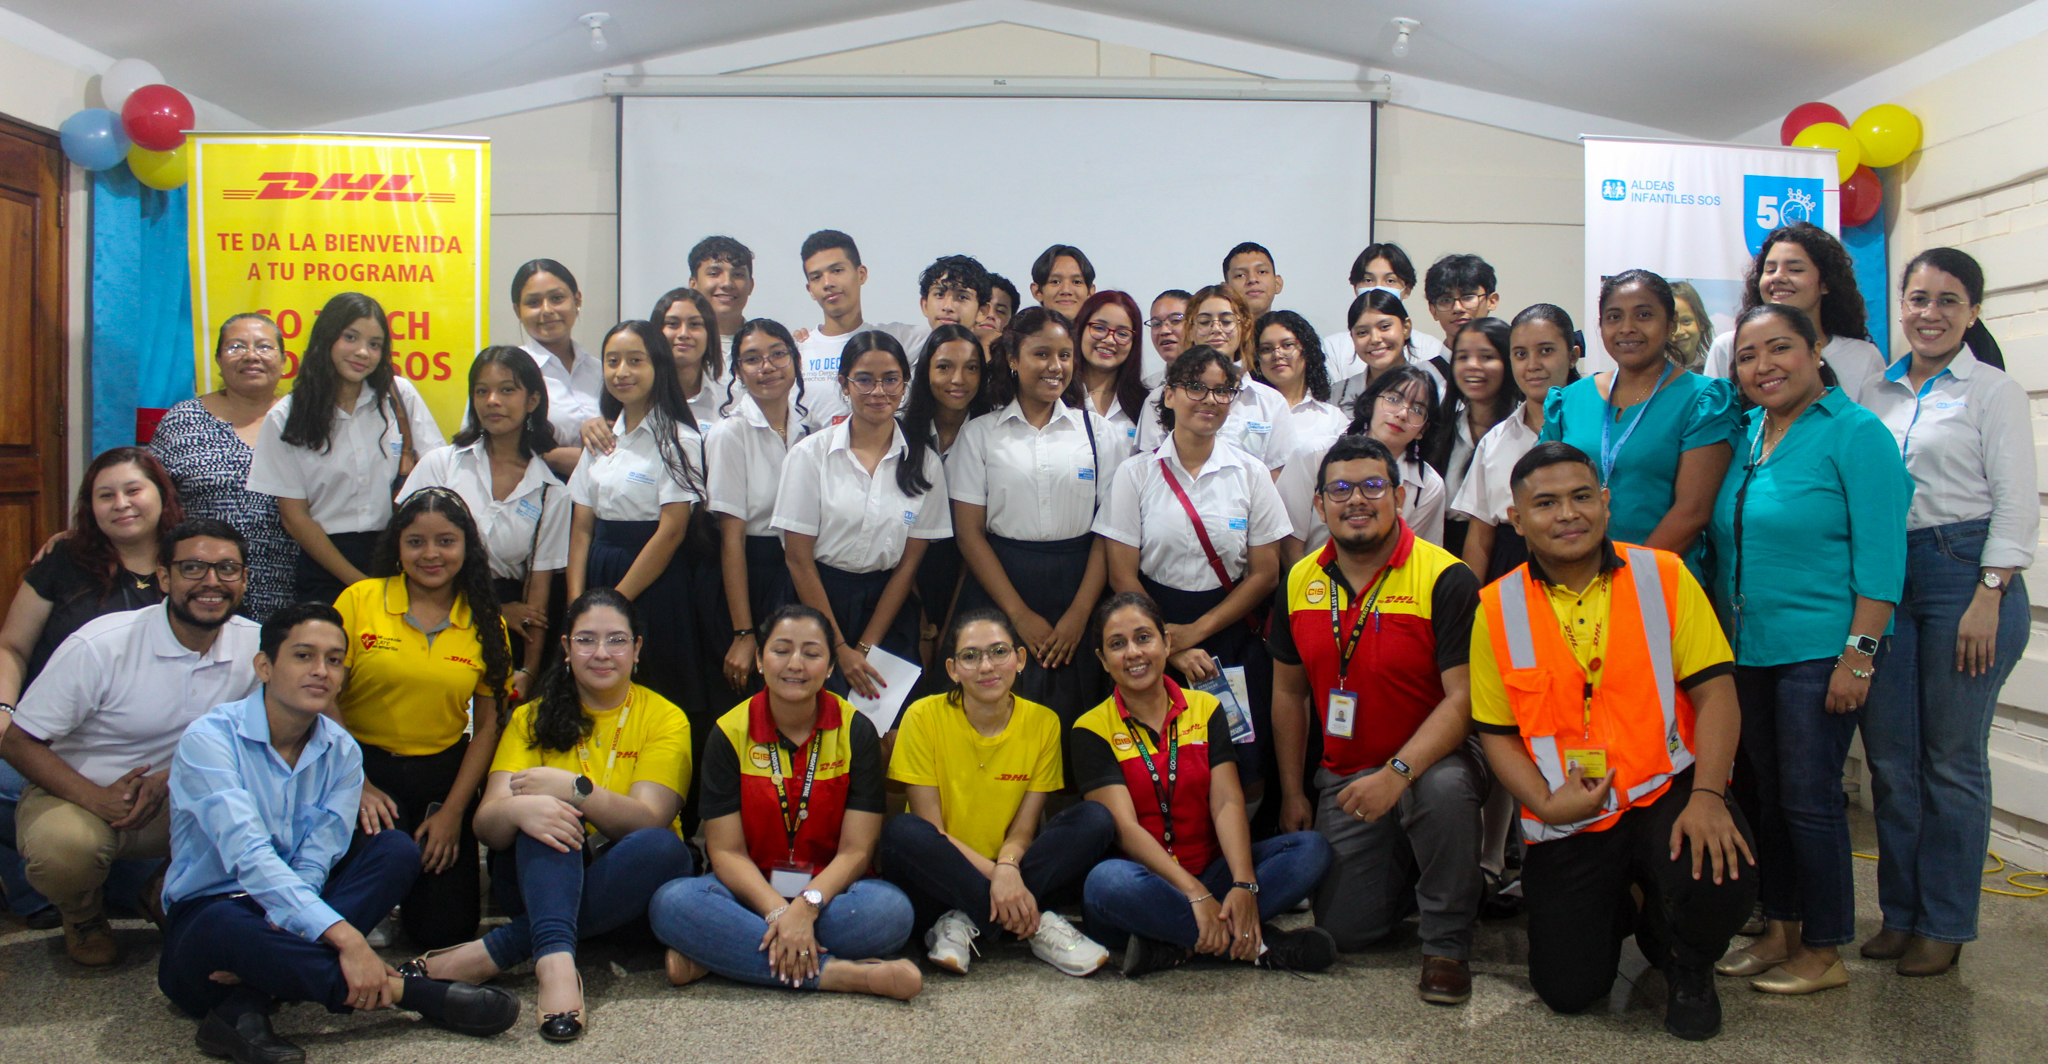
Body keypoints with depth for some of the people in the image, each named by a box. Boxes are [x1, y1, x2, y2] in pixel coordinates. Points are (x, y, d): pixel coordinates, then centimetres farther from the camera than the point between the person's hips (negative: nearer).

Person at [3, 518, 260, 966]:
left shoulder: (256, 646, -10)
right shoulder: (98, 647, -19)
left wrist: (169, 777, -21)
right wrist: (97, 800, -28)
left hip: (178, 802, 3)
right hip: (78, 794, -2)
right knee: (64, 846, -35)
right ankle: (83, 915, 4)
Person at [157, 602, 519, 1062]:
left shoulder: (341, 753, 3)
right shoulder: (209, 739, -15)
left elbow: (314, 865, -6)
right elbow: (249, 857, -29)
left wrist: (271, 943, -27)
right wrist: (345, 938, -39)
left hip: (289, 917, 5)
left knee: (396, 850, -16)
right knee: (227, 925, -39)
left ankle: (245, 1004, -29)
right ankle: (403, 991, -29)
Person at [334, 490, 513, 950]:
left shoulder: (485, 624, 2)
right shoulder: (359, 600, -4)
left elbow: (487, 724, 3)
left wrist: (452, 812, -4)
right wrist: (357, 787, -11)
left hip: (443, 777, 2)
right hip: (363, 769, -2)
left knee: (447, 930, -5)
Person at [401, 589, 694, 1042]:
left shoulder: (665, 719, -1)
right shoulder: (534, 718, 3)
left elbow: (649, 819, -16)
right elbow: (485, 824, -10)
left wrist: (575, 788, -30)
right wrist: (518, 808, -34)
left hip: (623, 886, -1)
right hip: (539, 877, 1)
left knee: (666, 849, -33)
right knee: (545, 813, -27)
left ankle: (493, 951, -33)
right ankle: (556, 961, -47)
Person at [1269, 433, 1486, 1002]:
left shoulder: (1445, 578, -15)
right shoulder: (1299, 583, 1)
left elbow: (1464, 698, -20)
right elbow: (1289, 692, 11)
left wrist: (1397, 773, -31)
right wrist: (1292, 793, 9)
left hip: (1432, 759, -4)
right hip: (1343, 777, 5)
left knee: (1445, 789, -40)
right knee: (1344, 930, 0)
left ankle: (1447, 944, -14)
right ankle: (1403, 865, 34)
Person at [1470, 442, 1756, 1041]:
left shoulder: (1663, 576, -2)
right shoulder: (1496, 608, 0)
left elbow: (1715, 693, -6)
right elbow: (1496, 733, 4)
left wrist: (1707, 796, -20)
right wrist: (1547, 804, -13)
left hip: (1666, 791, -1)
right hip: (1567, 821, 1)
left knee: (1722, 876, -33)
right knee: (1567, 992, -5)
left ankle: (1688, 968, 6)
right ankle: (1616, 911, 33)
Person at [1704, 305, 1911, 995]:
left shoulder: (1856, 433, -9)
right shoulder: (1744, 434, 11)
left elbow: (1880, 556, -14)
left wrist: (1859, 654, -18)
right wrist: (1720, 639, 11)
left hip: (1819, 650, -7)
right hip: (1748, 650, 7)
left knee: (1809, 797, -1)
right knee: (1767, 794, 13)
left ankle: (1824, 952, 13)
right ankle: (1780, 933, 26)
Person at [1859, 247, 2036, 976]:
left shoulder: (1993, 391, 1)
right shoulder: (1876, 391, 13)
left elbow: (2016, 505, -5)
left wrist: (1988, 599, -13)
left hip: (1962, 573, -4)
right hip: (1883, 580, 4)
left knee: (1952, 759, 2)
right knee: (1889, 756, 7)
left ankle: (1944, 924, 13)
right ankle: (1899, 911, 20)